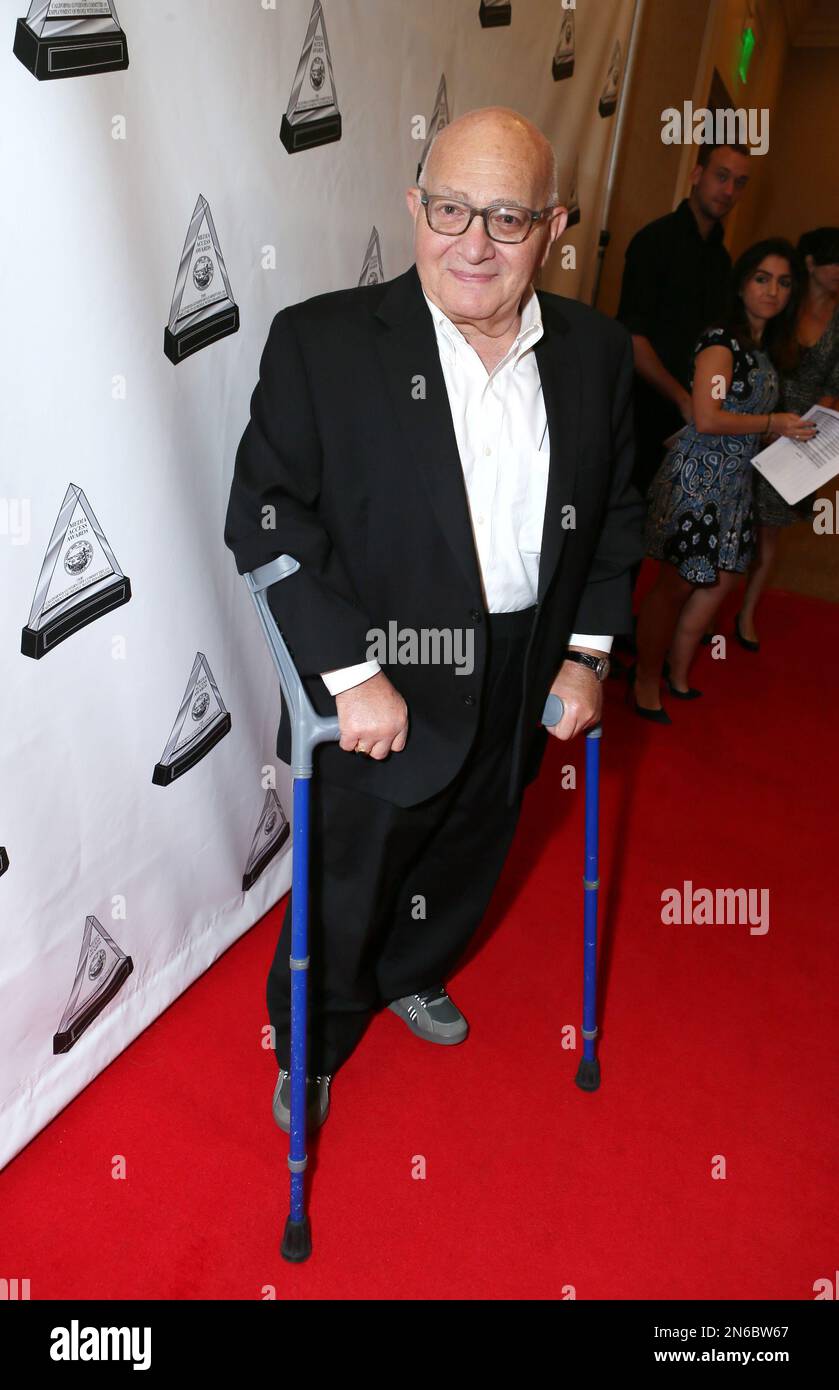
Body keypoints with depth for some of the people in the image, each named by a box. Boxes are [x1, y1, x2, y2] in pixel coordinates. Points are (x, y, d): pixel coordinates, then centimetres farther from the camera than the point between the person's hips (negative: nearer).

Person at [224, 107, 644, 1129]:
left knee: (464, 860, 26)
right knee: (345, 889, 15)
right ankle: (310, 1046, 45)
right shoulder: (322, 341, -15)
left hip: (522, 688, 5)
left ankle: (413, 975, 58)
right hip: (382, 692, -4)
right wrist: (351, 673, -22)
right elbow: (265, 516, -17)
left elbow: (616, 510, 7)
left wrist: (588, 652, 0)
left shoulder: (596, 351, -1)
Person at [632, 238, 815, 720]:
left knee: (721, 580, 14)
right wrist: (774, 423, -13)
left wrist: (798, 426, -1)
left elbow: (748, 409, 12)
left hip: (737, 481, 9)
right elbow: (708, 419, -21)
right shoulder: (721, 340, -13)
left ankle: (678, 675, 28)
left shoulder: (768, 347, 14)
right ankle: (646, 682, 14)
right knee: (677, 584, -1)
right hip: (699, 477, -9)